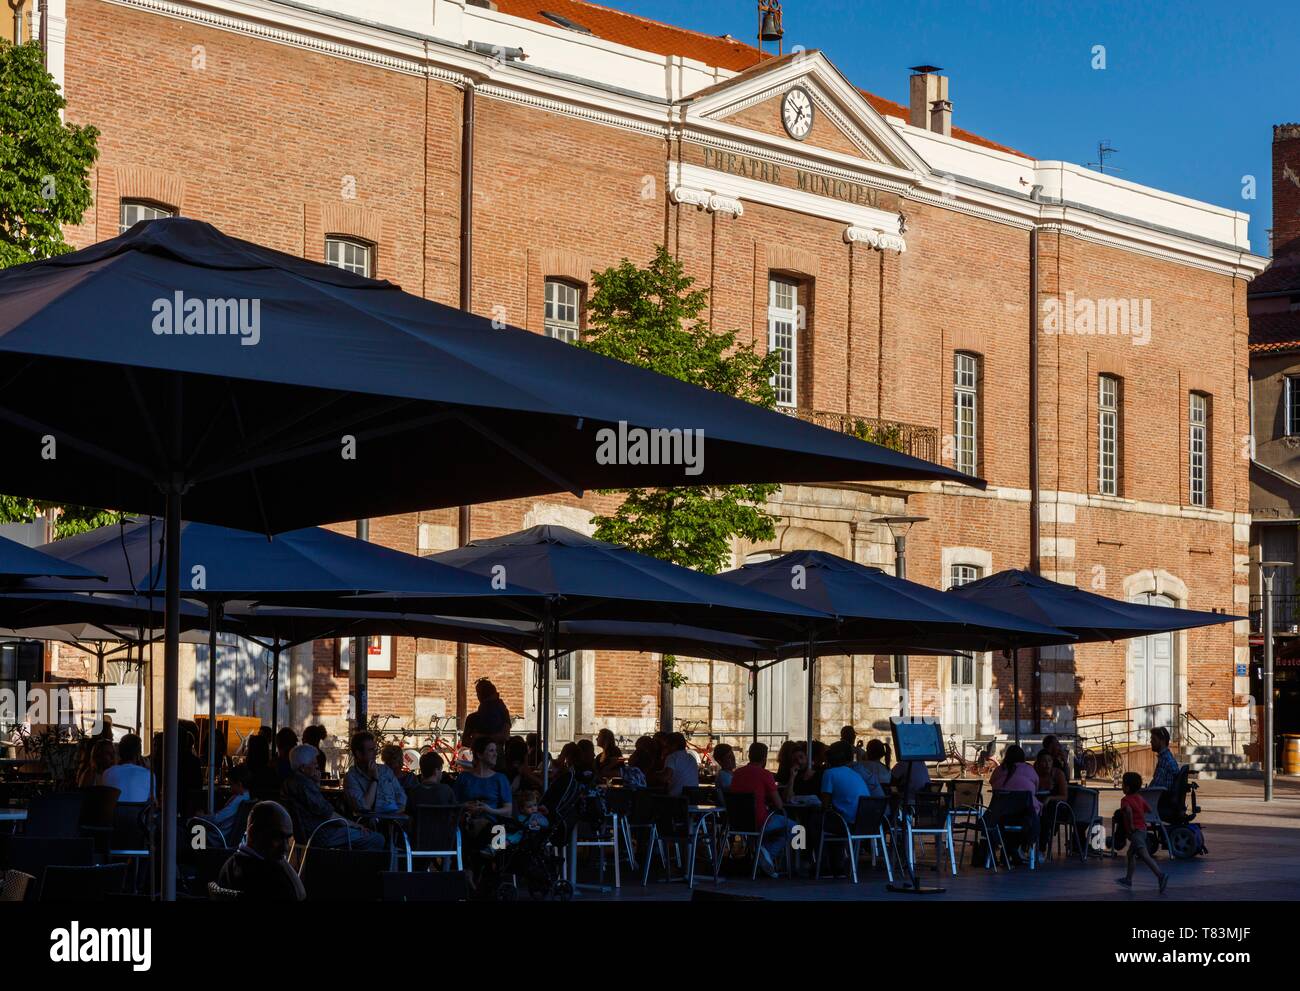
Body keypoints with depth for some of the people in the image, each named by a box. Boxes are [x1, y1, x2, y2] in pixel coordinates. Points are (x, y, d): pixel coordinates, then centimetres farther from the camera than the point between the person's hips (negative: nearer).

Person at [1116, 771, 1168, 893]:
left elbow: (1128, 810, -32)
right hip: (1143, 829, 10)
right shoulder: (1140, 798, 13)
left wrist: (1131, 824, -24)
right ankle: (1128, 879, 33)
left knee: (1145, 856, -20)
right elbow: (1149, 809, 22)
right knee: (1131, 854, 24)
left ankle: (1160, 875, -35)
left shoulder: (1125, 800, -12)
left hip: (1135, 831, -10)